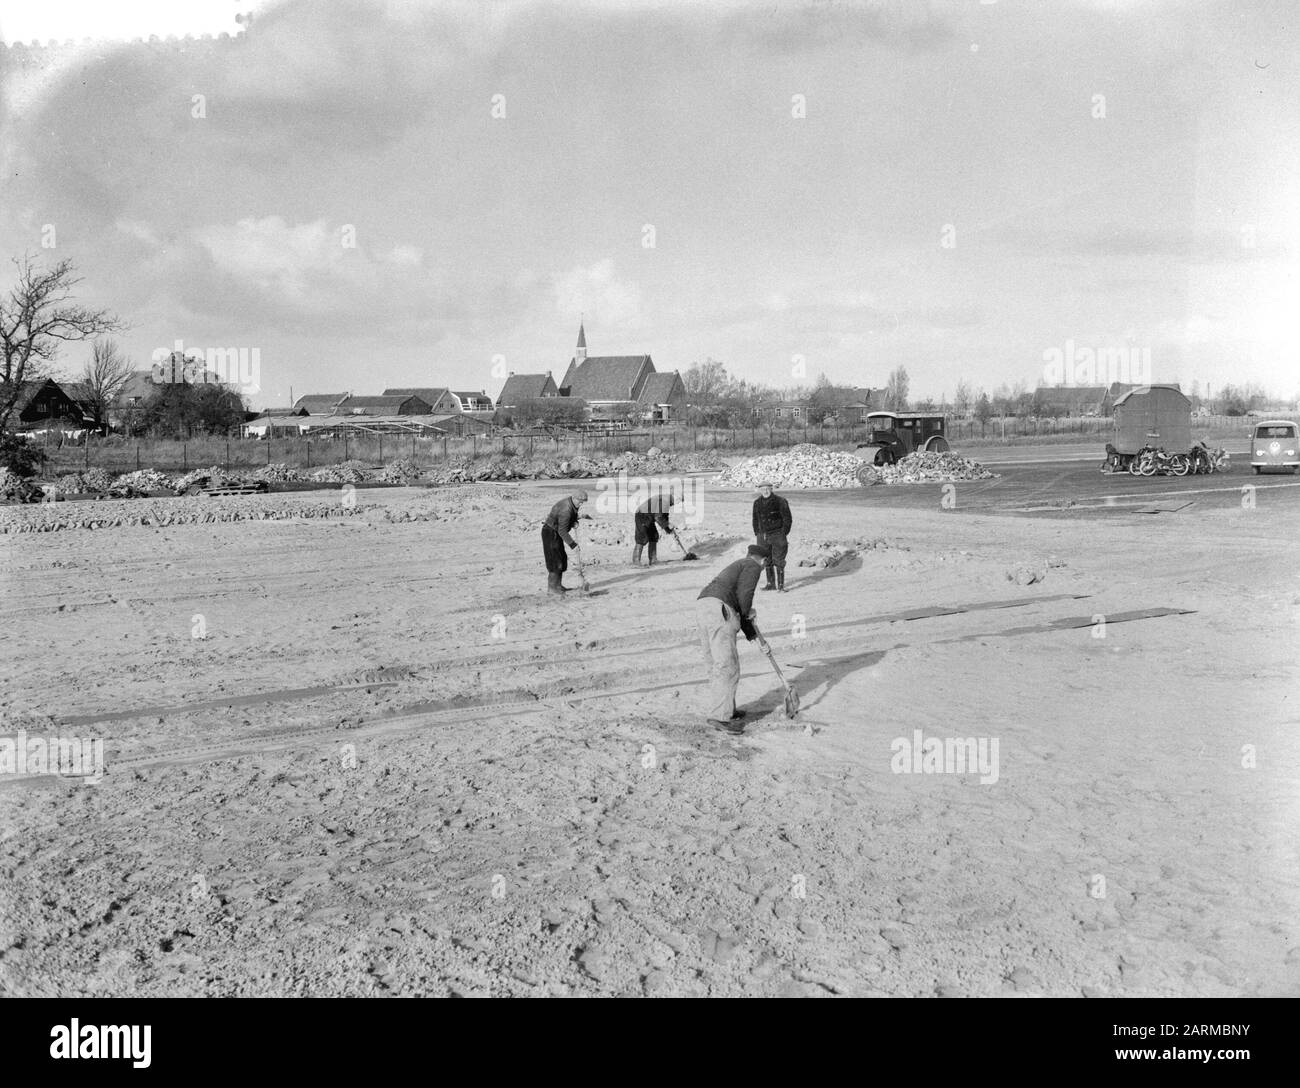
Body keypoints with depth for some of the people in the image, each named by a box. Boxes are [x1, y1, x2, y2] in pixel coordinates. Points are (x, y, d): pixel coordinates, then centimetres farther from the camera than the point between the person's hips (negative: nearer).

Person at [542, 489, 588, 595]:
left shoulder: (572, 504, 0)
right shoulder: (566, 509, -30)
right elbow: (562, 531, -30)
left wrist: (574, 522, -6)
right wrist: (573, 545, -28)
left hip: (556, 533, 10)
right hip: (550, 533, -10)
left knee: (562, 559, 11)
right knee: (555, 560, -9)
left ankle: (558, 585, 18)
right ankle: (551, 587, -4)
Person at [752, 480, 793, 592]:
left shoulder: (780, 502, -7)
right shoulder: (757, 503, 8)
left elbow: (787, 519, -4)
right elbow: (755, 520, 17)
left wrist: (784, 534, -8)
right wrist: (757, 534, 12)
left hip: (777, 535, -5)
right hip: (763, 535, 5)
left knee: (778, 560, -8)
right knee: (767, 561, 9)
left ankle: (781, 585, -5)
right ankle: (771, 583, 19)